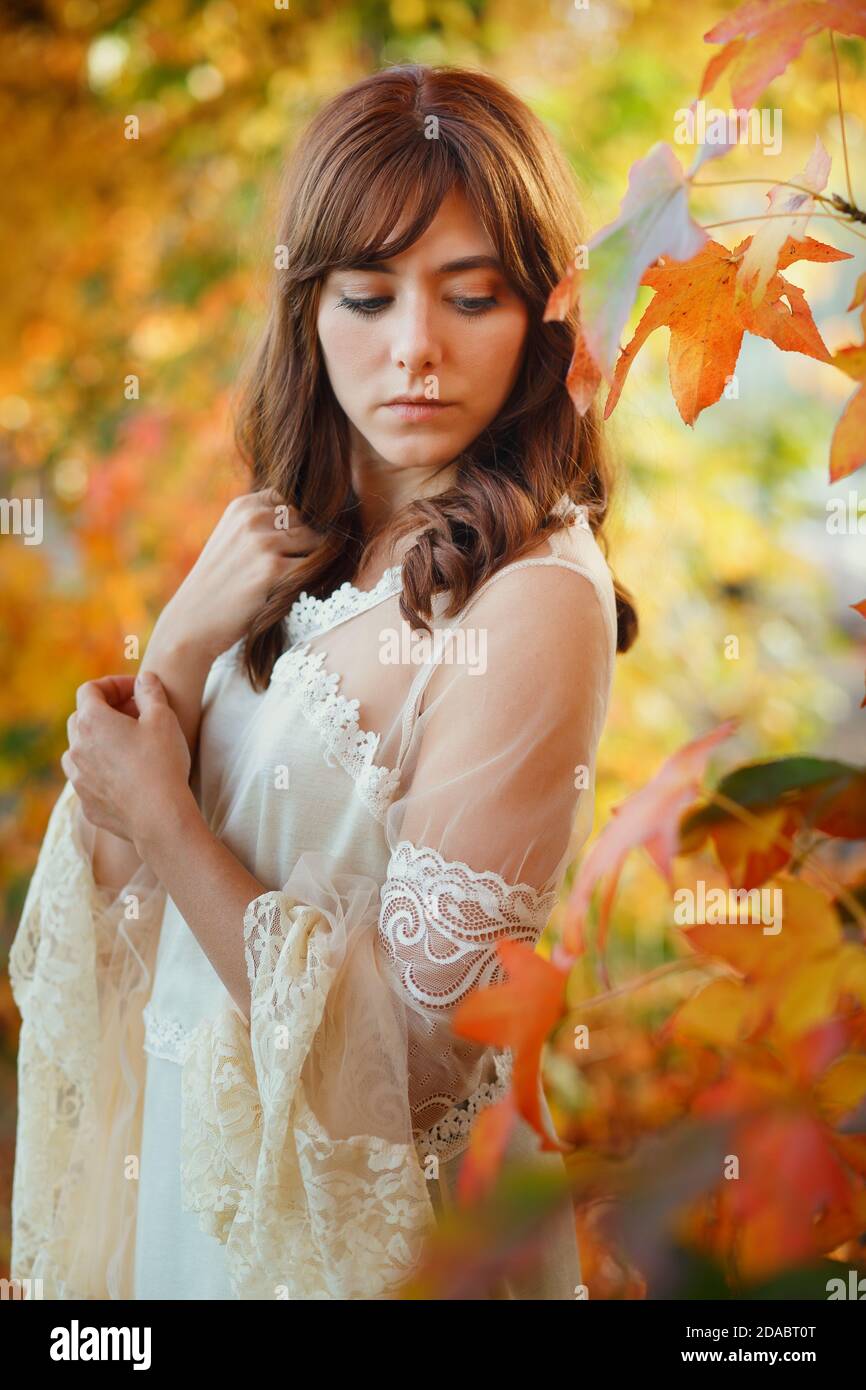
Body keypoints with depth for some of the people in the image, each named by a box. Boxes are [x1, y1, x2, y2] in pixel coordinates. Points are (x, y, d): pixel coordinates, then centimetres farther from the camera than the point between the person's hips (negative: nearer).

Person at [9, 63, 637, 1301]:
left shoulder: (534, 600, -24)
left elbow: (419, 1036, -25)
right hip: (201, 1148, 7)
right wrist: (183, 644, -16)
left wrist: (167, 817, -19)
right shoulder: (285, 538, -1)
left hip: (361, 1212, -6)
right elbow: (113, 874, -2)